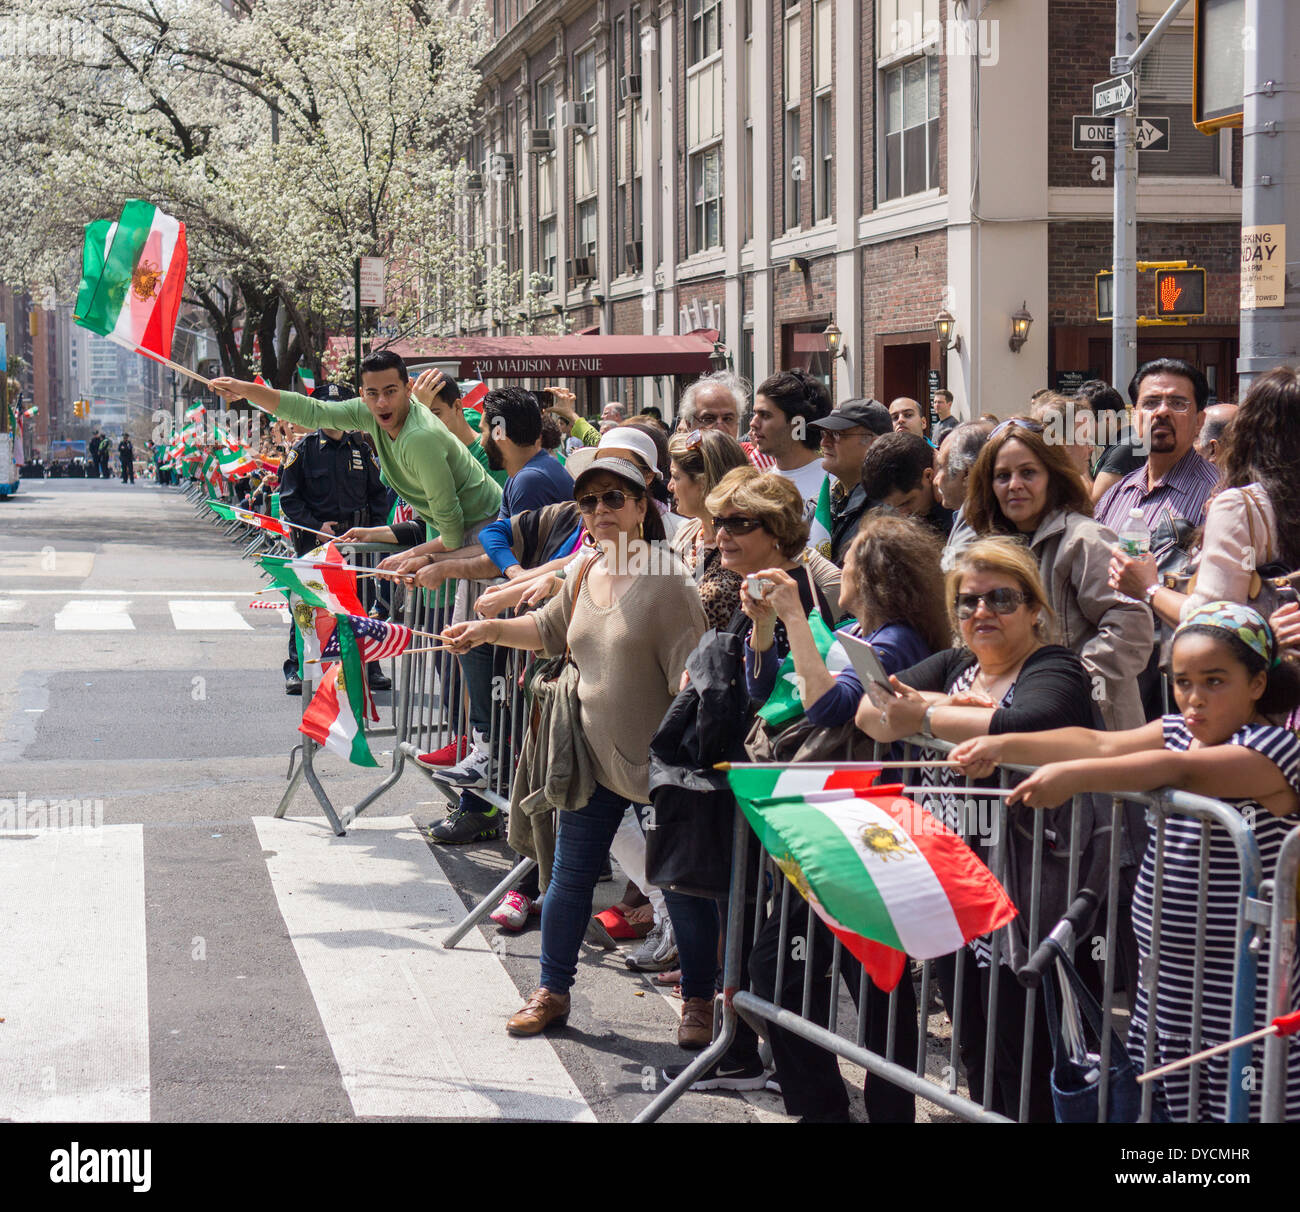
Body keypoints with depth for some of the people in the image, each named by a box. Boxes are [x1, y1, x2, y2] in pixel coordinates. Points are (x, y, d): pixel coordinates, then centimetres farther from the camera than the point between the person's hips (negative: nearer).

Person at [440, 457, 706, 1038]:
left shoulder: (666, 580, -17)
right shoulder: (586, 574, 4)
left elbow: (691, 673, -19)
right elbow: (549, 629, 23)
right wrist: (488, 630, 11)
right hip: (595, 751, 7)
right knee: (570, 874, 13)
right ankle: (552, 991, 28)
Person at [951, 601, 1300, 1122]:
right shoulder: (1178, 732, 13)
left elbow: (1181, 771, -27)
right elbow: (1098, 743, 4)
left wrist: (1075, 776, -36)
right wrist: (1005, 745, -10)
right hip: (1166, 984, 7)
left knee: (1232, 1110, -7)